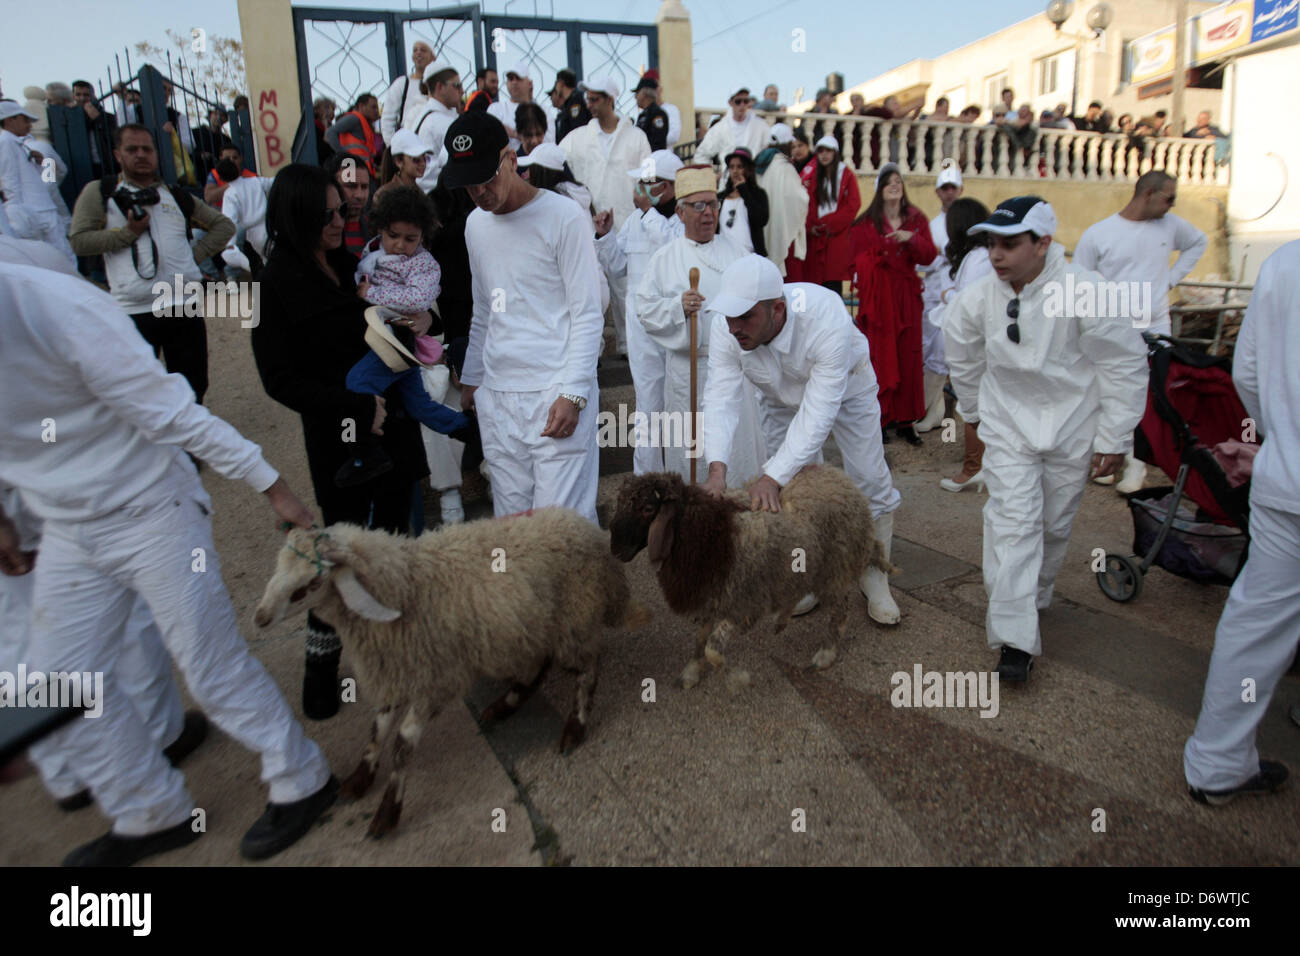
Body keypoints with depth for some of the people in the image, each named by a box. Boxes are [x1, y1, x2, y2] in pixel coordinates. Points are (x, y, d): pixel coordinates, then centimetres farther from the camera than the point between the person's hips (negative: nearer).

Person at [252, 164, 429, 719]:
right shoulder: (277, 286, -9)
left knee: (392, 533, 11)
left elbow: (390, 329, 20)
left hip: (393, 423, 5)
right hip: (339, 437, -5)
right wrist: (357, 408, -18)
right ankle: (321, 663, 20)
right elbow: (281, 380, -11)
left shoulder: (355, 267, 7)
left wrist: (420, 321, -2)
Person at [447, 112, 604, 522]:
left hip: (557, 394, -6)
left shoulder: (563, 216, -6)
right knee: (511, 516, 8)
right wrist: (471, 377, 21)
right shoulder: (475, 224, 16)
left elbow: (588, 315, -8)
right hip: (496, 396, 6)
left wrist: (572, 394, -14)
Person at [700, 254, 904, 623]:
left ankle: (875, 579, 18)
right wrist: (717, 468, -50)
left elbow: (817, 413, -45)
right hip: (784, 395, 3)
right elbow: (721, 399, -35)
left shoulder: (825, 319, -44)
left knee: (869, 479, -1)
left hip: (844, 384, -3)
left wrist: (773, 476, -52)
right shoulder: (725, 328, -32)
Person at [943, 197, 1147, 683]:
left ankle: (1033, 599, 36)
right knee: (1014, 522, -10)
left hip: (1071, 428, -1)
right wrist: (978, 413, 17)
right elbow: (963, 362, 9)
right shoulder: (977, 299, -12)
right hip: (1009, 426, 1)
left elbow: (1126, 365, -10)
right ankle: (1014, 638, -9)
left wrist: (1113, 439, -8)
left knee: (1054, 525, 11)